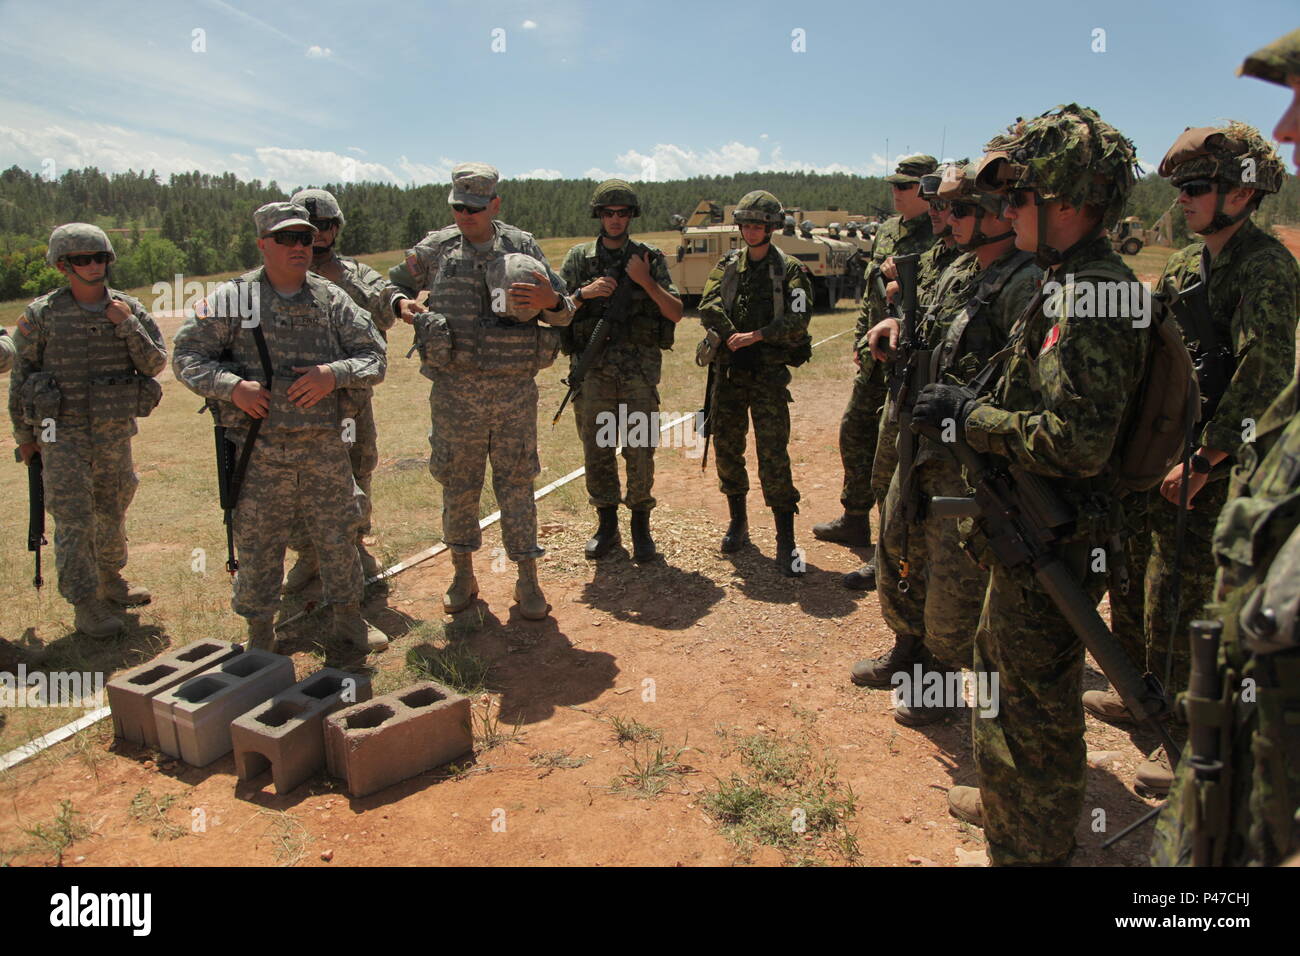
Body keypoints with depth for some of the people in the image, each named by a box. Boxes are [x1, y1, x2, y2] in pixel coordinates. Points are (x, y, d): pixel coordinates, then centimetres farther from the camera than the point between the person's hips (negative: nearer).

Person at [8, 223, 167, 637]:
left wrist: (127, 324, -16)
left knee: (113, 511, 17)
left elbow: (156, 364, -4)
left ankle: (110, 581, 35)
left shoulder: (129, 309, 1)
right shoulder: (42, 314, -5)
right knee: (74, 521, -3)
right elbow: (20, 375, 2)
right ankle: (85, 606, 5)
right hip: (63, 434, -3)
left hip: (117, 432, 3)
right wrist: (24, 436, 4)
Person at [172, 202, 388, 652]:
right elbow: (188, 357, 0)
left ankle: (349, 618, 32)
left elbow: (375, 356, 3)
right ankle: (260, 635, 26)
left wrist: (335, 374, -16)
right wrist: (231, 386, -18)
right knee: (258, 545, 8)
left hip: (325, 447, 2)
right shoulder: (231, 299, -2)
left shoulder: (333, 299, 5)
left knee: (338, 535, 12)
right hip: (260, 451, -2)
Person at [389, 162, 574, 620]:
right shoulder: (435, 249, 5)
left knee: (517, 483, 5)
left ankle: (527, 580, 16)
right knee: (458, 483, 10)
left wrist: (552, 301, -18)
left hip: (515, 389, -1)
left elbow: (566, 312, 6)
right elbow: (394, 285, 18)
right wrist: (402, 305, -5)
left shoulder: (523, 247, 4)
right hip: (455, 389, 1)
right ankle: (463, 574, 26)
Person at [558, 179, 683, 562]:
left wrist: (646, 281, -11)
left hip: (639, 370, -1)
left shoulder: (650, 258, 5)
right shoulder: (579, 258, 7)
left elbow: (676, 313, 1)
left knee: (640, 451, 1)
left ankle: (640, 525, 15)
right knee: (596, 450, 7)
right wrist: (583, 294, -12)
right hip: (592, 370, 1)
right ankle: (606, 524, 21)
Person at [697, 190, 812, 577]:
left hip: (769, 373, -4)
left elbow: (796, 322, -11)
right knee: (726, 448, 9)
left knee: (774, 455, -9)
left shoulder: (789, 270, 0)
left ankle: (786, 543, -4)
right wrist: (732, 336, -17)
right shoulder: (727, 265, 10)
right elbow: (708, 306, -4)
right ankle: (738, 522, 27)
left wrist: (755, 336, -17)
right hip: (729, 370, 4)